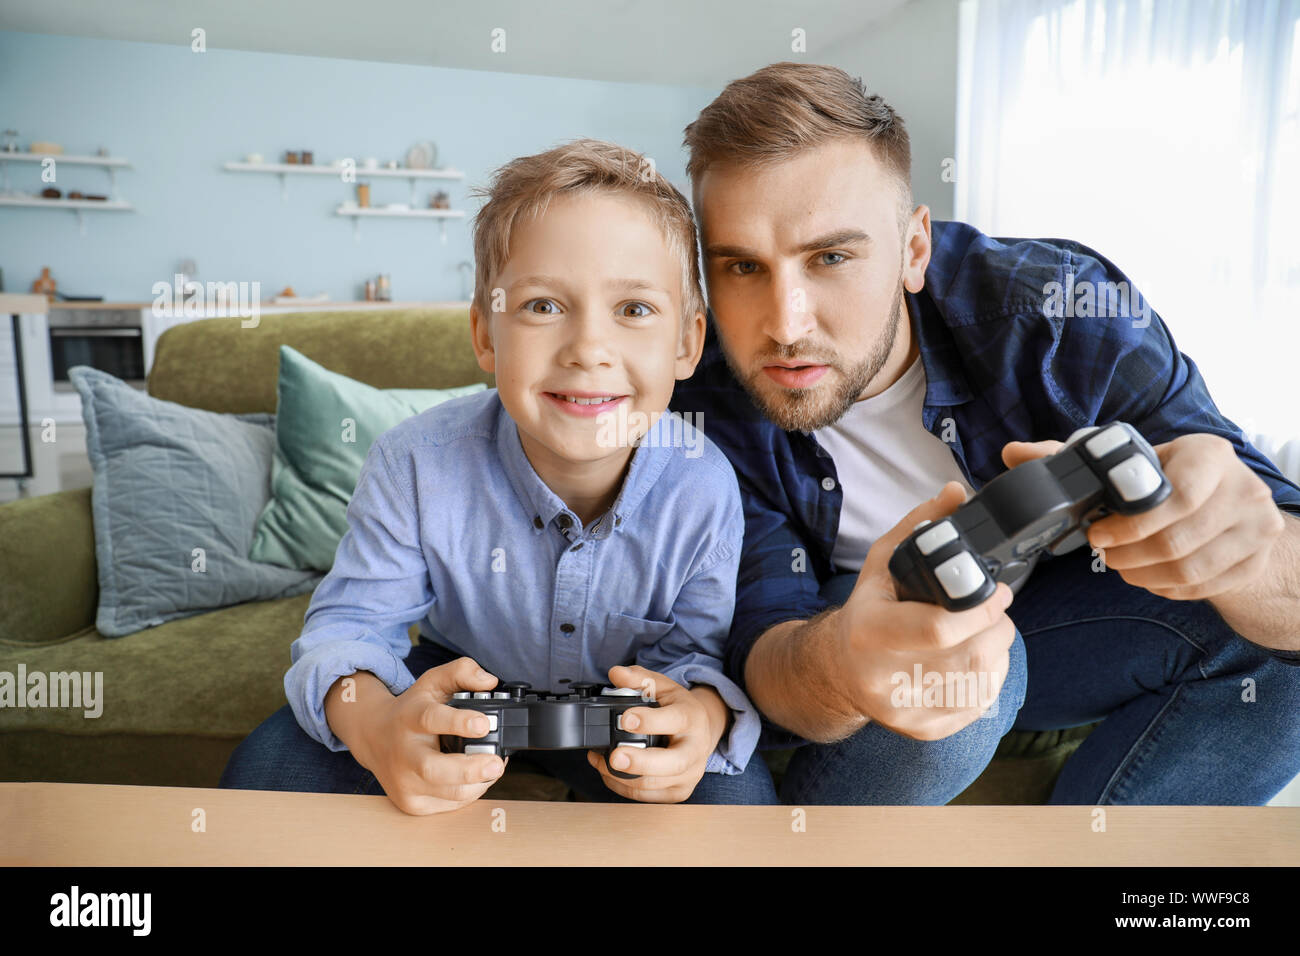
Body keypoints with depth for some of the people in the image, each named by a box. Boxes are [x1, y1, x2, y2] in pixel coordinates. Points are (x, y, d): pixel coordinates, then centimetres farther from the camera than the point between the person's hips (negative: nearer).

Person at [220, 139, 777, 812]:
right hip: (463, 690, 1)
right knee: (267, 770, -15)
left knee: (736, 797, -24)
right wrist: (370, 720, -43)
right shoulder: (415, 465, -25)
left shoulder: (704, 490, -25)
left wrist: (703, 713, -41)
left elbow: (704, 647, -15)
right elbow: (350, 622, -18)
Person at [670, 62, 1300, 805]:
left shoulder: (1067, 311, -24)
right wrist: (840, 666, -52)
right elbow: (761, 651, -27)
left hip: (1050, 619, 3)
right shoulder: (698, 395, -24)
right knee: (938, 658, -35)